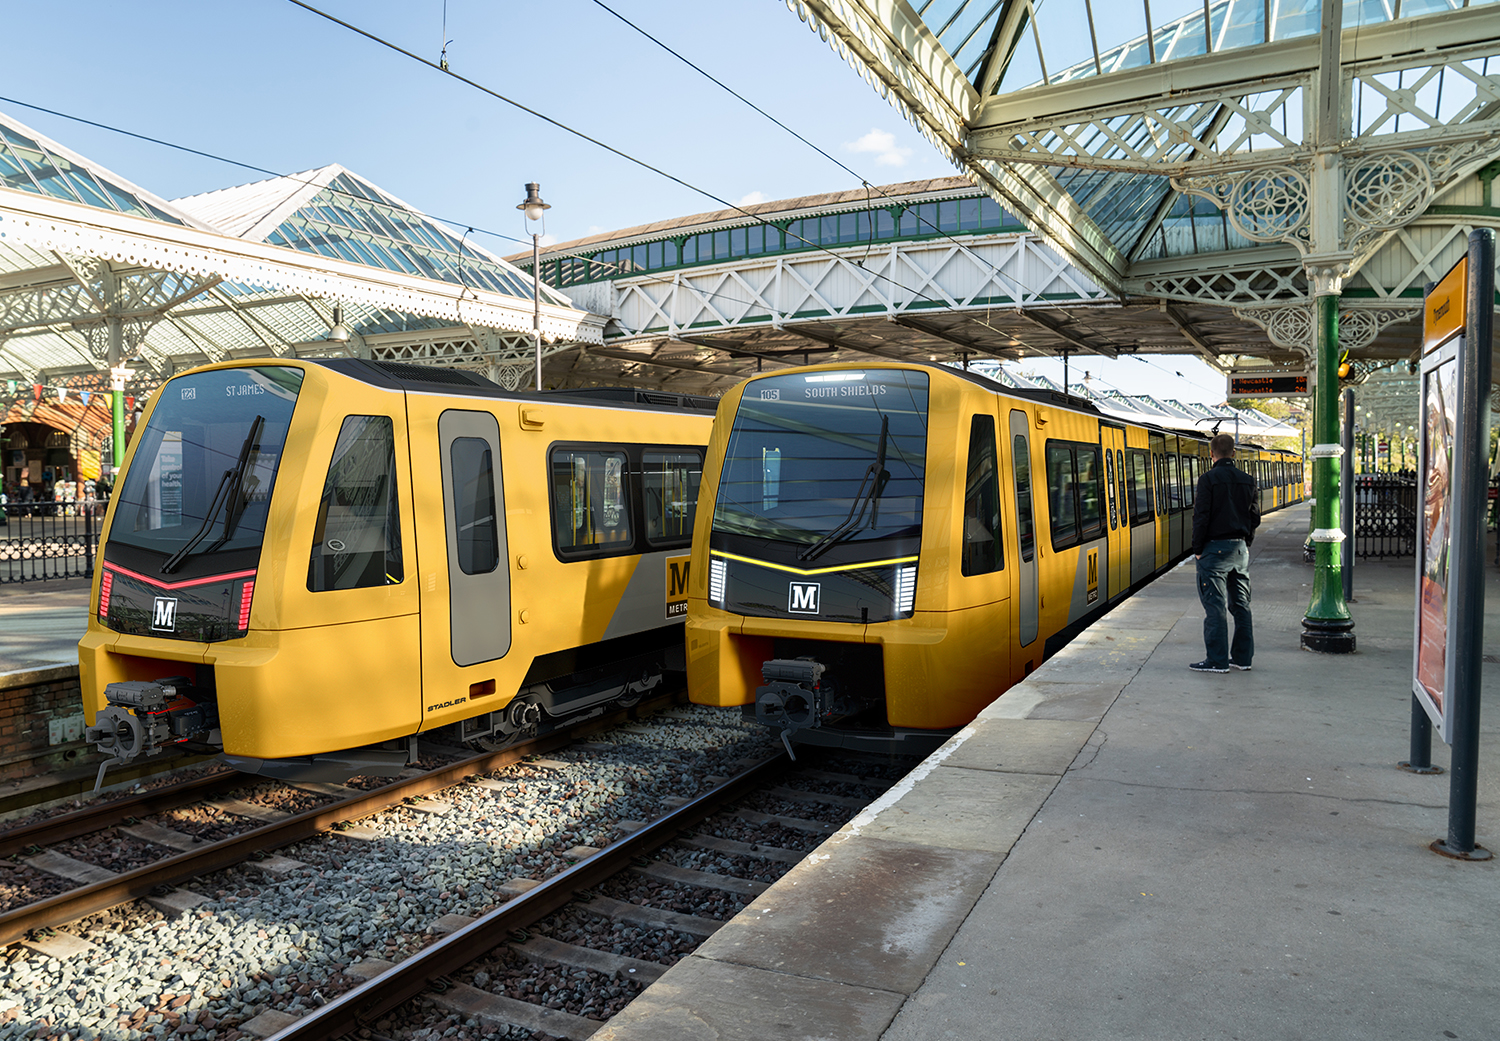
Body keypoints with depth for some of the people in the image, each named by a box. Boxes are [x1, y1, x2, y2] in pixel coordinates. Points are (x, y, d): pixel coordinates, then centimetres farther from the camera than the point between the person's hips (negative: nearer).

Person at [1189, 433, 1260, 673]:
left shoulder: (1208, 479, -10)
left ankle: (1217, 660, -1)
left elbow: (1201, 517, -12)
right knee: (1240, 604, 12)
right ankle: (1242, 657, 18)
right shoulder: (1248, 480, 9)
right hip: (1241, 549, 6)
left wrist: (1197, 549, -5)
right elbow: (1255, 517, 11)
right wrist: (1245, 543, 18)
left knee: (1215, 606, -3)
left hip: (1215, 548, -6)